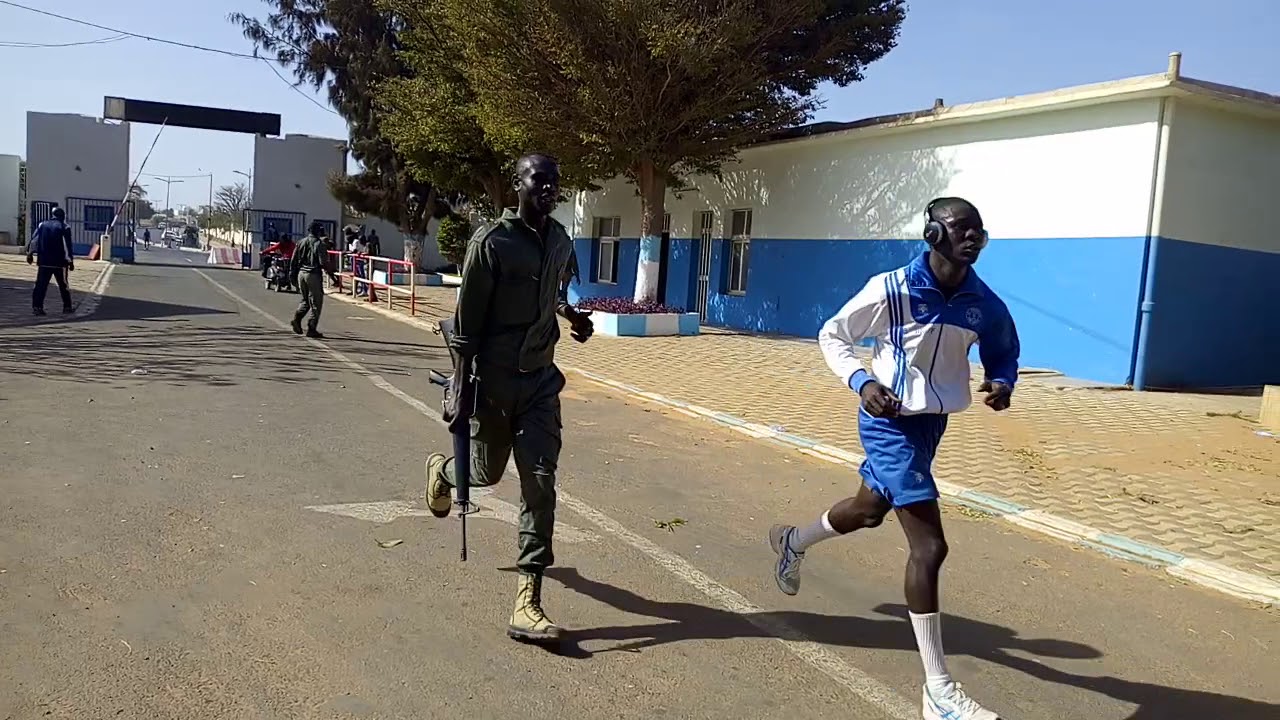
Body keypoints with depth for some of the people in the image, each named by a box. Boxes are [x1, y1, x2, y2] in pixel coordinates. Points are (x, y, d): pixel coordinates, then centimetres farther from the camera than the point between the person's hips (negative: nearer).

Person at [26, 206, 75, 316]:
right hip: (59, 262, -3)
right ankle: (67, 307, 12)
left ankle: (37, 306, -2)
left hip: (44, 261, 3)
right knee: (63, 285, 7)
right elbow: (67, 246, -9)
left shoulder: (42, 225, 8)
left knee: (41, 284, 4)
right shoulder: (64, 227, -4)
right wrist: (70, 261, -6)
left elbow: (33, 240, 6)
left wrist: (30, 254, 13)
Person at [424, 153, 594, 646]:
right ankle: (441, 471, 52)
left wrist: (572, 316, 5)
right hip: (493, 379, -4)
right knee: (486, 472, 13)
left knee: (540, 483, -6)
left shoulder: (561, 242, 6)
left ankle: (527, 603, -3)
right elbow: (466, 322, -13)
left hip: (540, 379, 4)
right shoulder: (491, 243, -13)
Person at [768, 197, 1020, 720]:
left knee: (868, 511, 28)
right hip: (890, 423, -7)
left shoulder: (983, 304, -5)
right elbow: (831, 336, -7)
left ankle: (794, 542, 59)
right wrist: (862, 382, -23)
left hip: (932, 423, 7)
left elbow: (1003, 353, 12)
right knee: (930, 546, -13)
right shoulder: (892, 290, -20)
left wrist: (1002, 383, -12)